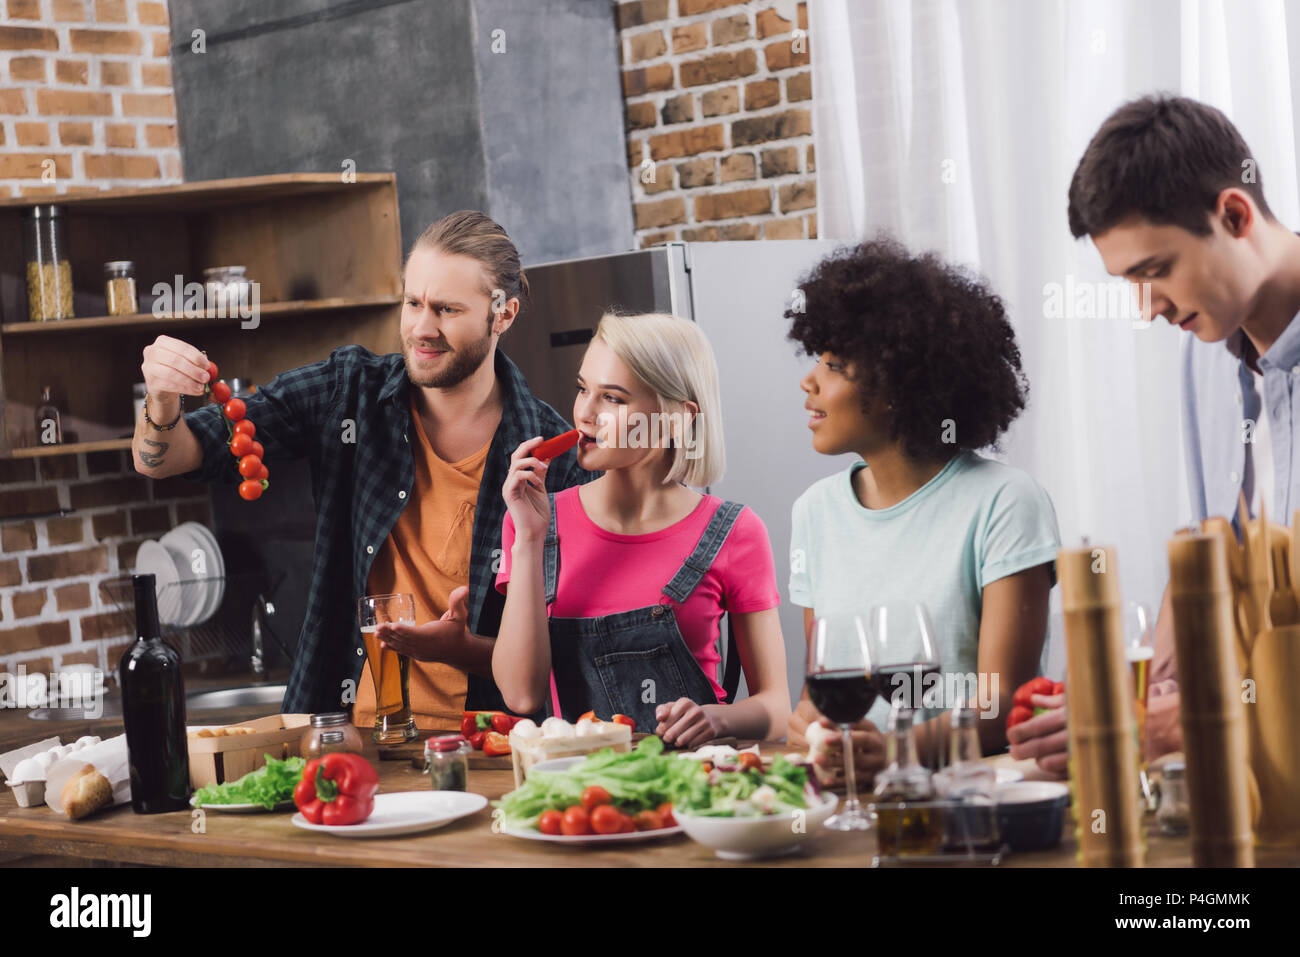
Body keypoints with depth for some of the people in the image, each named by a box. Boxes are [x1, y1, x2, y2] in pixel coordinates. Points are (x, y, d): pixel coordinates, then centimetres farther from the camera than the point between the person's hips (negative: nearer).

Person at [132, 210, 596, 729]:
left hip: (482, 745, -2)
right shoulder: (347, 389, 3)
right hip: (345, 722, 2)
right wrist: (163, 402, -19)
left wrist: (462, 649, -19)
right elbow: (163, 459, 4)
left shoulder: (558, 456, -5)